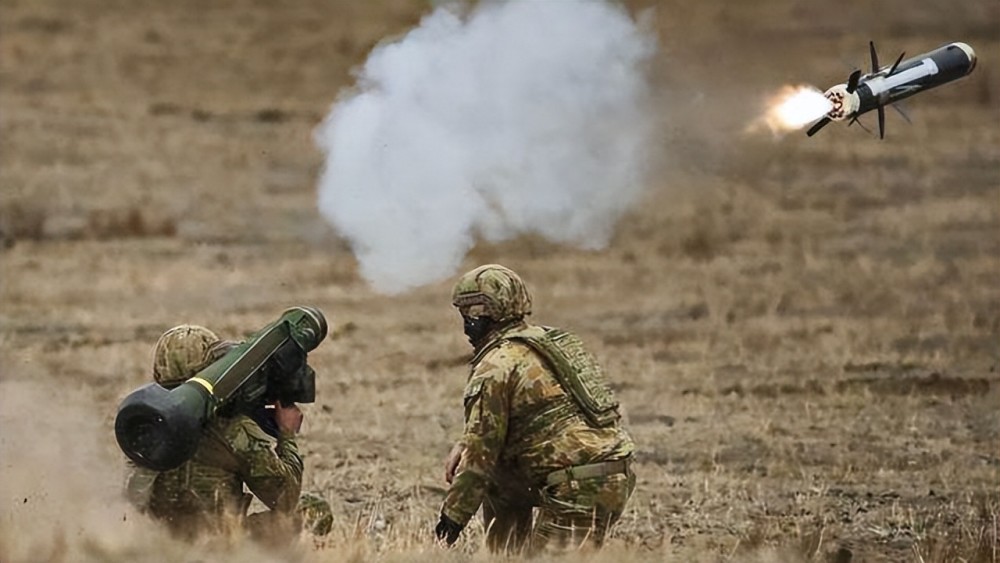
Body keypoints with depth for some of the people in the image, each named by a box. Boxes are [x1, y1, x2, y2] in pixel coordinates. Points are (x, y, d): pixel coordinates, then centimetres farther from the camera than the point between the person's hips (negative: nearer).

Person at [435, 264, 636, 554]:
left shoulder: (496, 367, -10)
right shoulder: (553, 340, 17)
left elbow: (481, 451, -9)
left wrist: (452, 519, -2)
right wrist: (465, 445, 14)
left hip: (578, 489, -9)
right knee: (496, 484, 21)